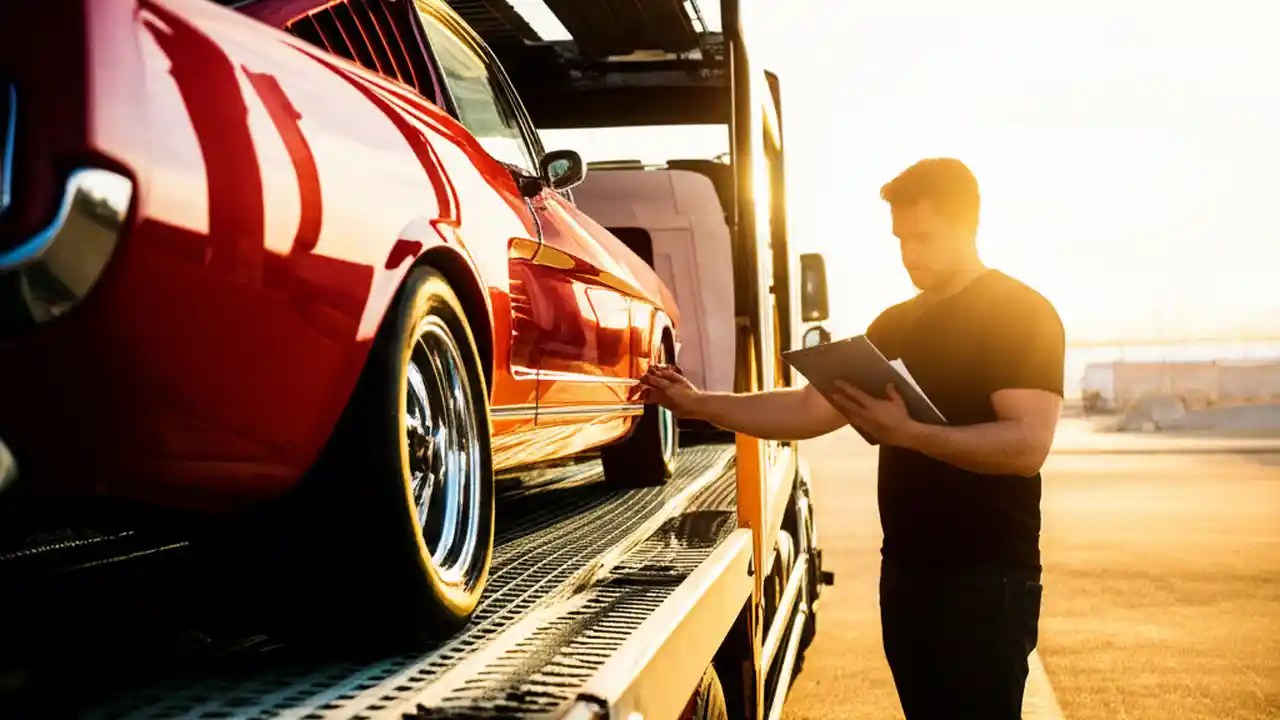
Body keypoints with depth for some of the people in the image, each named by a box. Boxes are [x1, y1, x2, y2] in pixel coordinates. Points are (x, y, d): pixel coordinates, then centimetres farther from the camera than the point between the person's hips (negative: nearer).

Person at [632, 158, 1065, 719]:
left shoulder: (1021, 315, -9)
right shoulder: (896, 324, 13)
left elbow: (1028, 444, -20)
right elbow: (810, 409, 9)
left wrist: (908, 433, -30)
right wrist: (698, 404, 2)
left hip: (987, 581, -7)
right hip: (906, 573, 7)